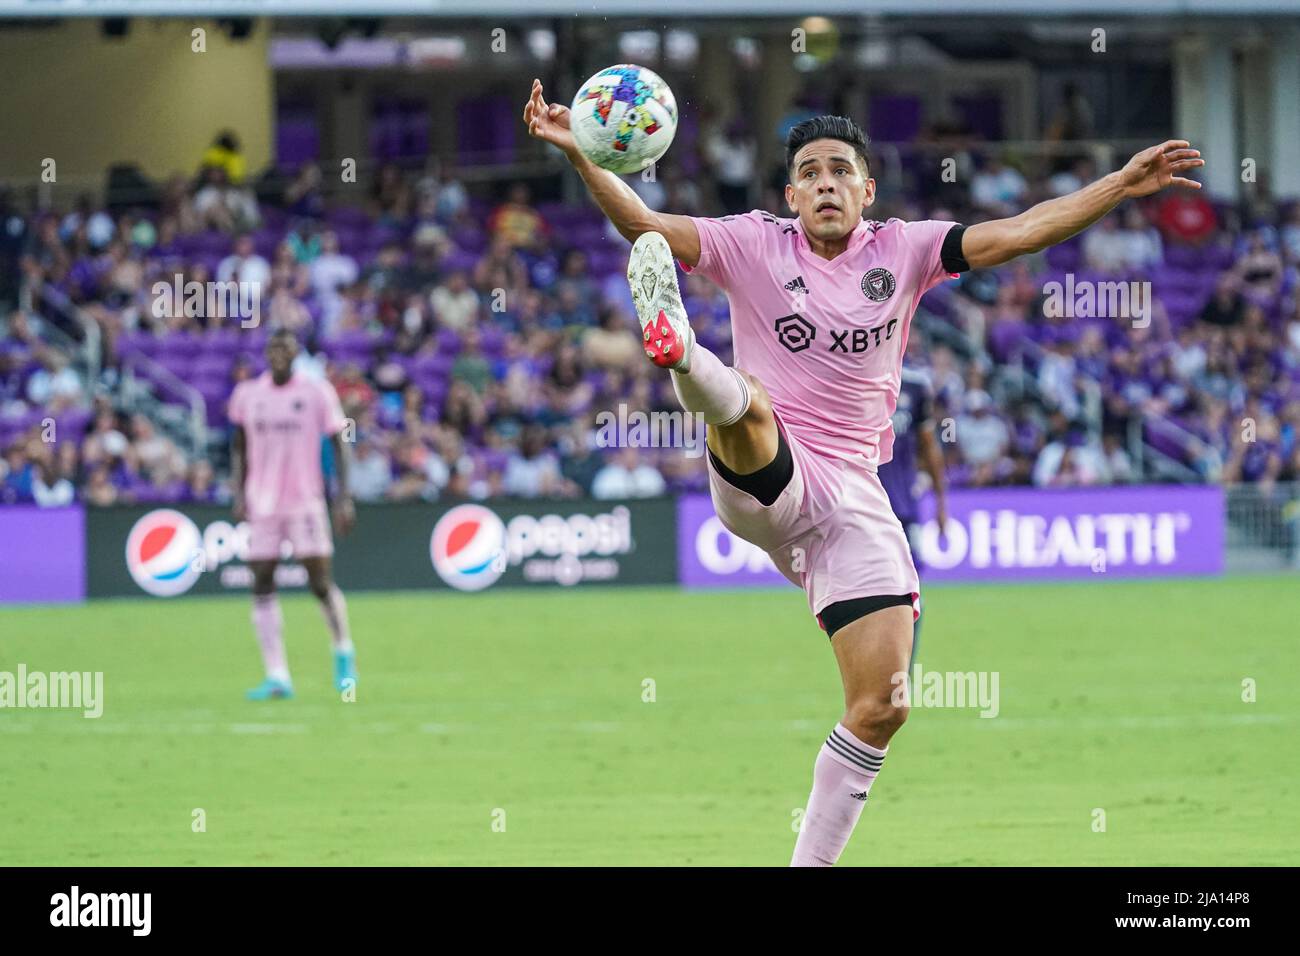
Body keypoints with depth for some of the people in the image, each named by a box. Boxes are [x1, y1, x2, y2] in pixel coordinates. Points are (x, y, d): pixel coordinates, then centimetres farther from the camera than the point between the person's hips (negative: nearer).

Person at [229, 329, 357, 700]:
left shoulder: (316, 392, -2)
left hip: (306, 500, -3)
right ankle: (277, 676, -3)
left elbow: (338, 445, 1)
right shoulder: (247, 395, 6)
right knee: (262, 588, -5)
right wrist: (239, 494, 4)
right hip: (262, 503, 3)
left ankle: (343, 653, 21)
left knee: (321, 583, -5)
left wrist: (344, 496, -6)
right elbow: (240, 449, 15)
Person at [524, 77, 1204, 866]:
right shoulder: (755, 244, 2)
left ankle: (814, 865, 5)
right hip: (760, 477, -2)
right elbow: (644, 224, -9)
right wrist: (580, 156, -24)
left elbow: (1021, 232, 3)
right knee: (745, 398, -38)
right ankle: (679, 351, -72)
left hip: (853, 498, 2)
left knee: (882, 706, -6)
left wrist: (1125, 184, -4)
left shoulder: (902, 251, 7)